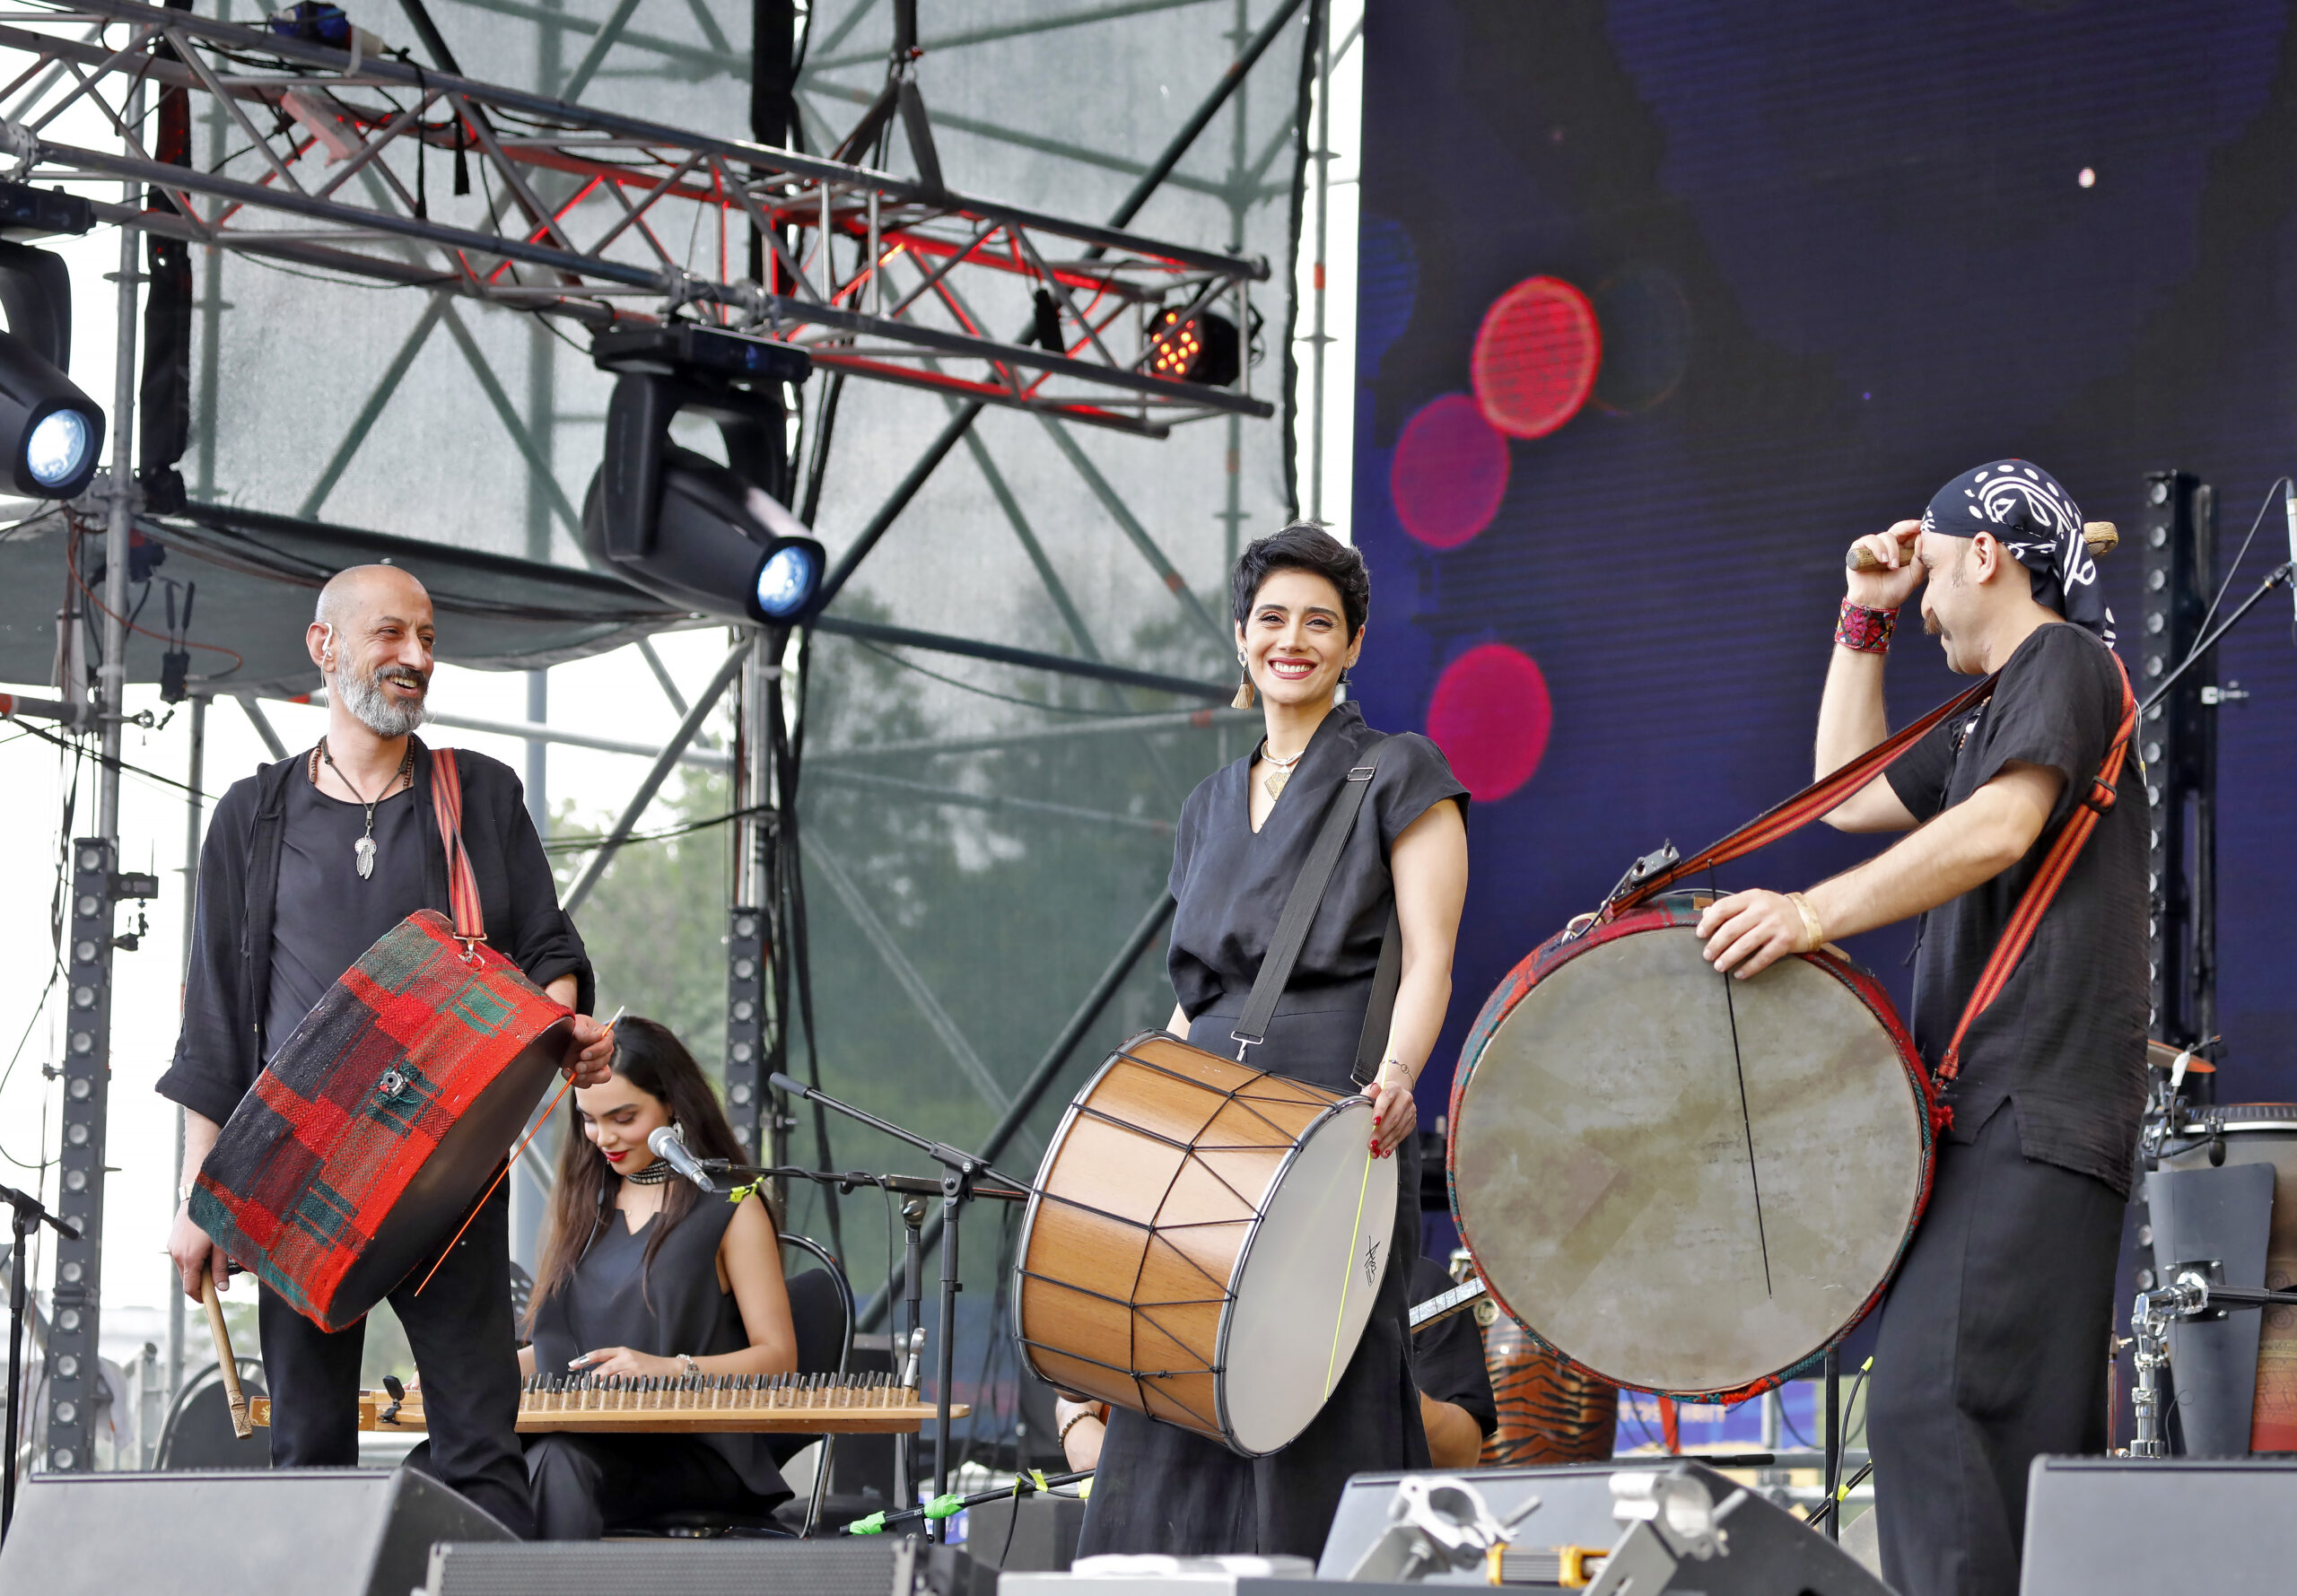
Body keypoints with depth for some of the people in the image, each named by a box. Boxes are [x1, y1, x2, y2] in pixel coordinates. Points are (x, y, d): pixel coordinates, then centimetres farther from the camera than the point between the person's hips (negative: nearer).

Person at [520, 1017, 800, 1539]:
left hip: (692, 1452, -5)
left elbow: (778, 1356, 0)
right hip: (580, 1433, 5)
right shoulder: (582, 1202, 22)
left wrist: (669, 1368, -15)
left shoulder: (730, 1211, 5)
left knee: (558, 1463, -38)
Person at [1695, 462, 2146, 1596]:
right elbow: (1851, 792, 33)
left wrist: (1814, 914, -27)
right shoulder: (1990, 719, 27)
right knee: (2026, 1432, 6)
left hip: (2035, 1109, -11)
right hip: (2000, 1117, 11)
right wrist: (1864, 620, 28)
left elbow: (2002, 825, -20)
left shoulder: (2063, 661, -4)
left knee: (1927, 1397, -23)